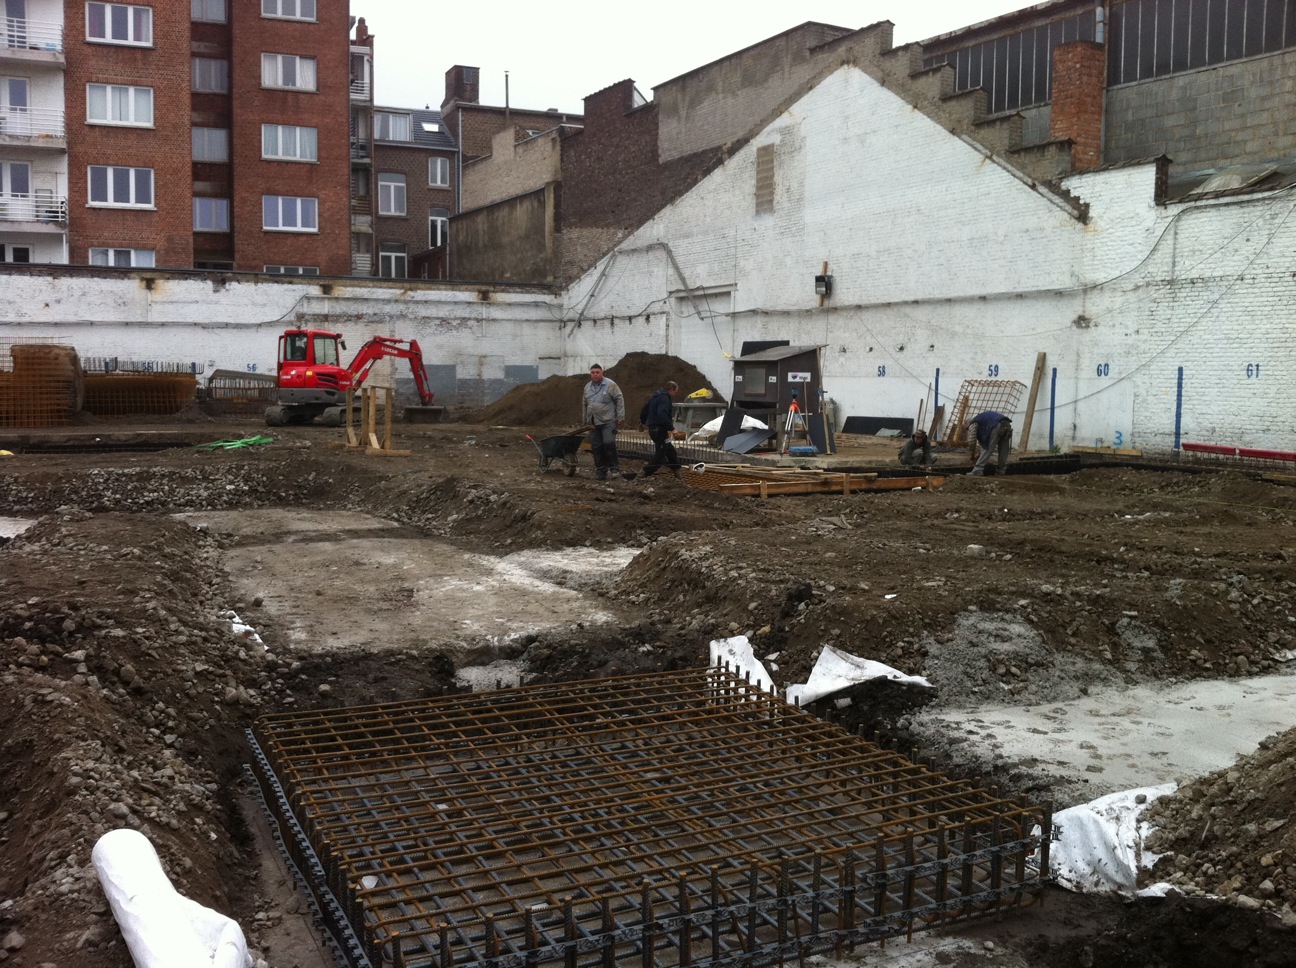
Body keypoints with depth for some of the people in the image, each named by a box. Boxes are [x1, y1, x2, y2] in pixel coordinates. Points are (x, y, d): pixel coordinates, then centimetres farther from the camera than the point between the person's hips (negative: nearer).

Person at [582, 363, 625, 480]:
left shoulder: (610, 385, -4)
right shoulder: (587, 387, 14)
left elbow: (619, 400, -5)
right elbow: (584, 404, 23)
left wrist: (620, 416, -9)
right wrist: (584, 420, 23)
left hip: (608, 421, -6)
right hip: (593, 424, 6)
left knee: (609, 443, -18)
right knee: (596, 447, 4)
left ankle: (614, 467, -5)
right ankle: (600, 471, 11)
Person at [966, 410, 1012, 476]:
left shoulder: (973, 424, 15)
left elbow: (972, 441, 7)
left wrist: (973, 455, 21)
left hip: (997, 426, -8)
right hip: (1007, 424, 8)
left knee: (987, 449, -5)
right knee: (1003, 451, 16)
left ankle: (977, 470, -7)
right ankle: (1001, 471, 18)